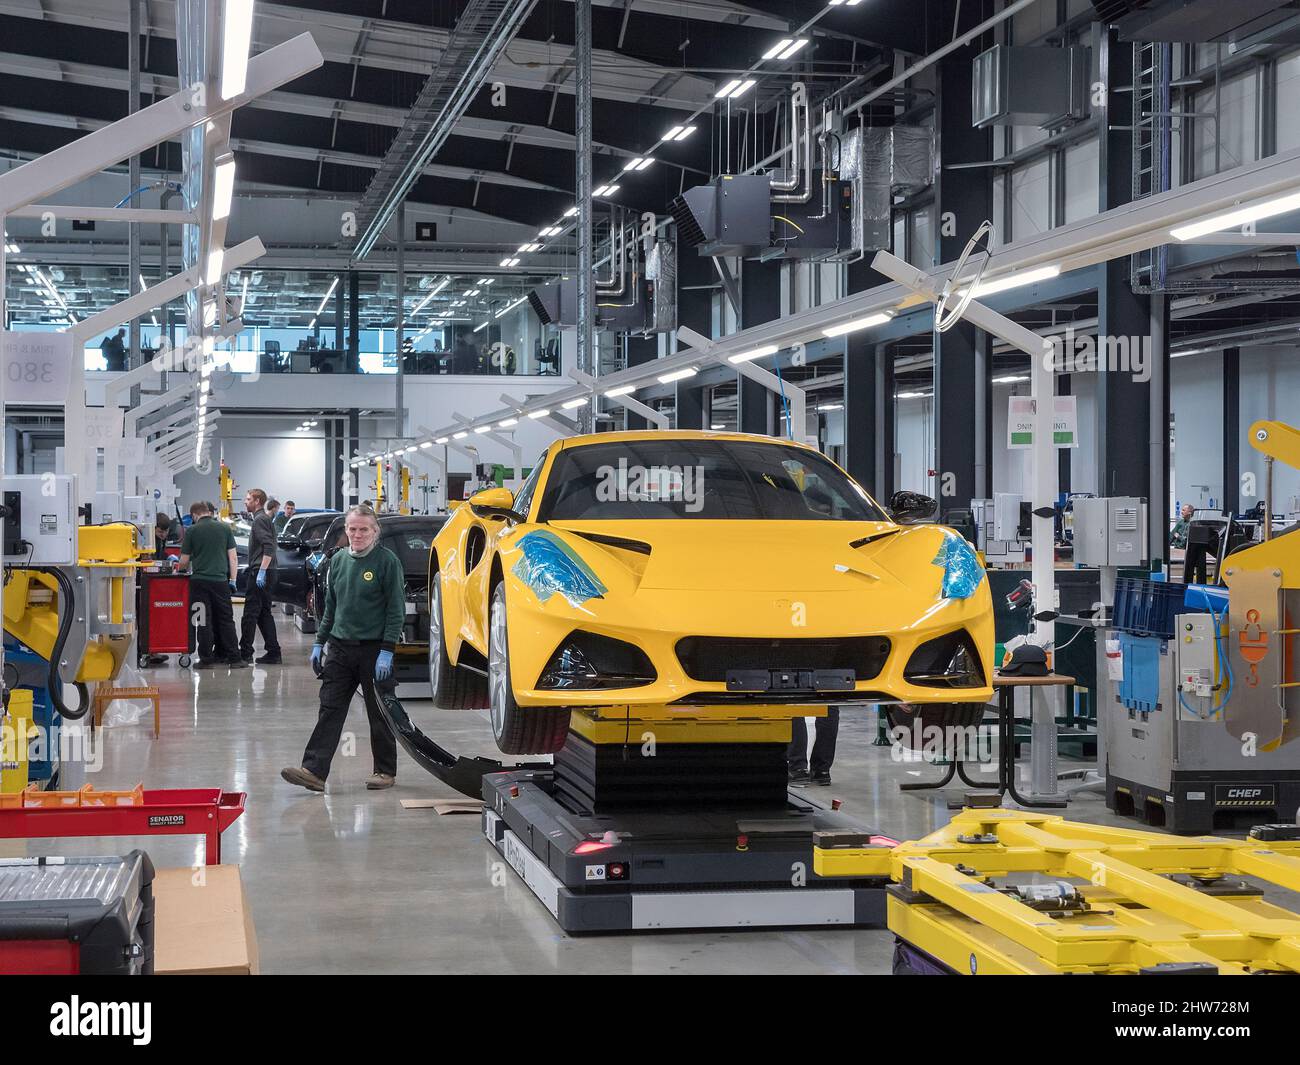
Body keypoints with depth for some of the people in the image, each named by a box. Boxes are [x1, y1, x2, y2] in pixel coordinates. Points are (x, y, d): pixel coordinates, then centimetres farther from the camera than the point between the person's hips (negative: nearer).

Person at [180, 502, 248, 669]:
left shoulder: (191, 531, -1)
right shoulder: (225, 528, 5)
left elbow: (184, 561, 3)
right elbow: (233, 557, 3)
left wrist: (180, 566, 25)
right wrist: (232, 580, 8)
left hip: (200, 580, -2)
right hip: (220, 580, 2)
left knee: (204, 621, 3)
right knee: (226, 620, 8)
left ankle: (206, 659, 2)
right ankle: (234, 658, 6)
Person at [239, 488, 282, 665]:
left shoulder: (260, 520, -11)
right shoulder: (261, 518, 20)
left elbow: (268, 547, -22)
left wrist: (262, 572, -26)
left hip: (260, 572, -10)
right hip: (266, 573, 10)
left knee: (250, 613, -6)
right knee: (264, 613, 11)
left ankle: (245, 653, -4)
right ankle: (273, 653, 10)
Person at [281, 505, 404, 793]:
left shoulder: (387, 561, -7)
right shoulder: (339, 560, 10)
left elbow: (396, 609, -9)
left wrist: (387, 650, -15)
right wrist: (320, 642, 14)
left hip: (374, 648, -5)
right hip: (340, 647, 5)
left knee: (380, 714, 4)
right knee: (329, 710, -2)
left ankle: (385, 771, 16)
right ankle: (314, 771, -7)